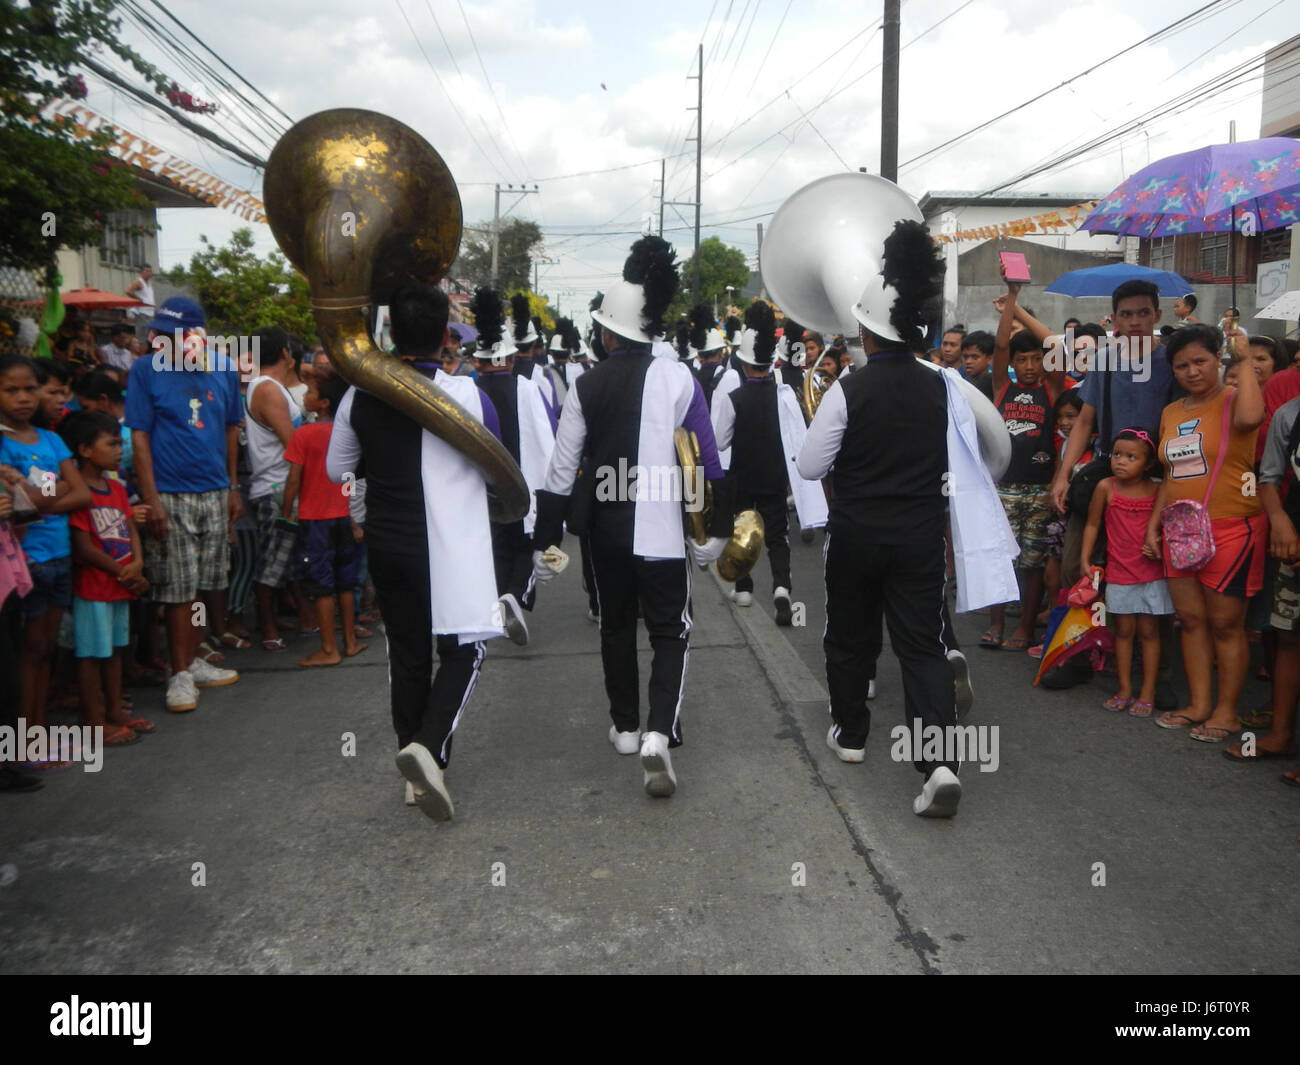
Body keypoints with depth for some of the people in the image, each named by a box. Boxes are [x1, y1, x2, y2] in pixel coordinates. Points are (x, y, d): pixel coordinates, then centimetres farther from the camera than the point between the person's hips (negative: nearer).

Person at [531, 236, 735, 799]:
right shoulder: (678, 378, -7)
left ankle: (625, 726, 30)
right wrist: (718, 526, 6)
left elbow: (562, 467, -3)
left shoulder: (587, 384, -3)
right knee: (670, 630, 5)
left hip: (603, 524, 2)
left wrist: (547, 537, 4)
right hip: (660, 526, -2)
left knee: (616, 623, 19)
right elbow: (709, 459, -4)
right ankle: (658, 733, -13)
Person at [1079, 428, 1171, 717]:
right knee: (1123, 630, 9)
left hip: (1151, 573, -1)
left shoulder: (1157, 490, -5)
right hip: (1118, 573, 1)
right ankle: (1124, 690, 18)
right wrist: (1085, 560, -1)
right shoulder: (1106, 488, -5)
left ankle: (1147, 692, 13)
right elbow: (1093, 524, 2)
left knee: (1148, 630, 6)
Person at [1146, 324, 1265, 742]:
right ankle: (1199, 704, 20)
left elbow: (1250, 416, -33)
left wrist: (1244, 363, -19)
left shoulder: (1232, 400, -7)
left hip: (1231, 529, -6)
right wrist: (1153, 525, 13)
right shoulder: (1171, 413, 12)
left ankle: (1227, 710, 12)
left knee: (1226, 624, 1)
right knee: (1190, 619, 10)